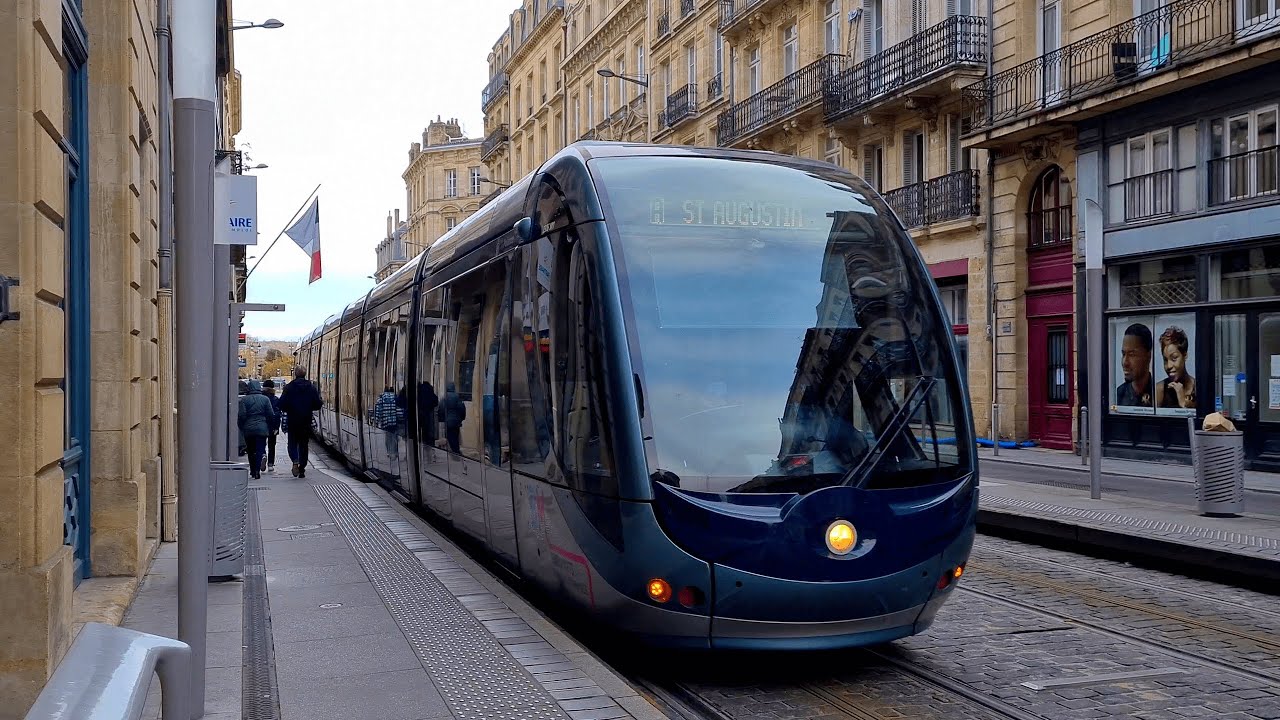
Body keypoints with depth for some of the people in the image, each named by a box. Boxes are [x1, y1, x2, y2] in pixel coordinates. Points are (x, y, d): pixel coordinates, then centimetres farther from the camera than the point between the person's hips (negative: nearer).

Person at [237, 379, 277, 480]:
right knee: (260, 450, -1)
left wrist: (241, 428, 8)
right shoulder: (265, 399, 0)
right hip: (262, 429, -1)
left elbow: (241, 415, -6)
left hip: (248, 430, 1)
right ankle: (257, 470, -15)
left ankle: (253, 470, 19)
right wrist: (269, 427, 15)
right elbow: (271, 415, 0)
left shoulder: (244, 399, -2)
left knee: (251, 451, 13)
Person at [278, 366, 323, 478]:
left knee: (292, 443, 10)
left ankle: (295, 461, -17)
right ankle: (302, 469, 10)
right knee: (303, 444, 11)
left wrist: (287, 410, 11)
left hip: (292, 421, -1)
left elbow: (282, 405, -9)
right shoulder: (311, 388, -1)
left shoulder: (289, 387, -6)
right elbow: (317, 405, -2)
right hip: (306, 422, 2)